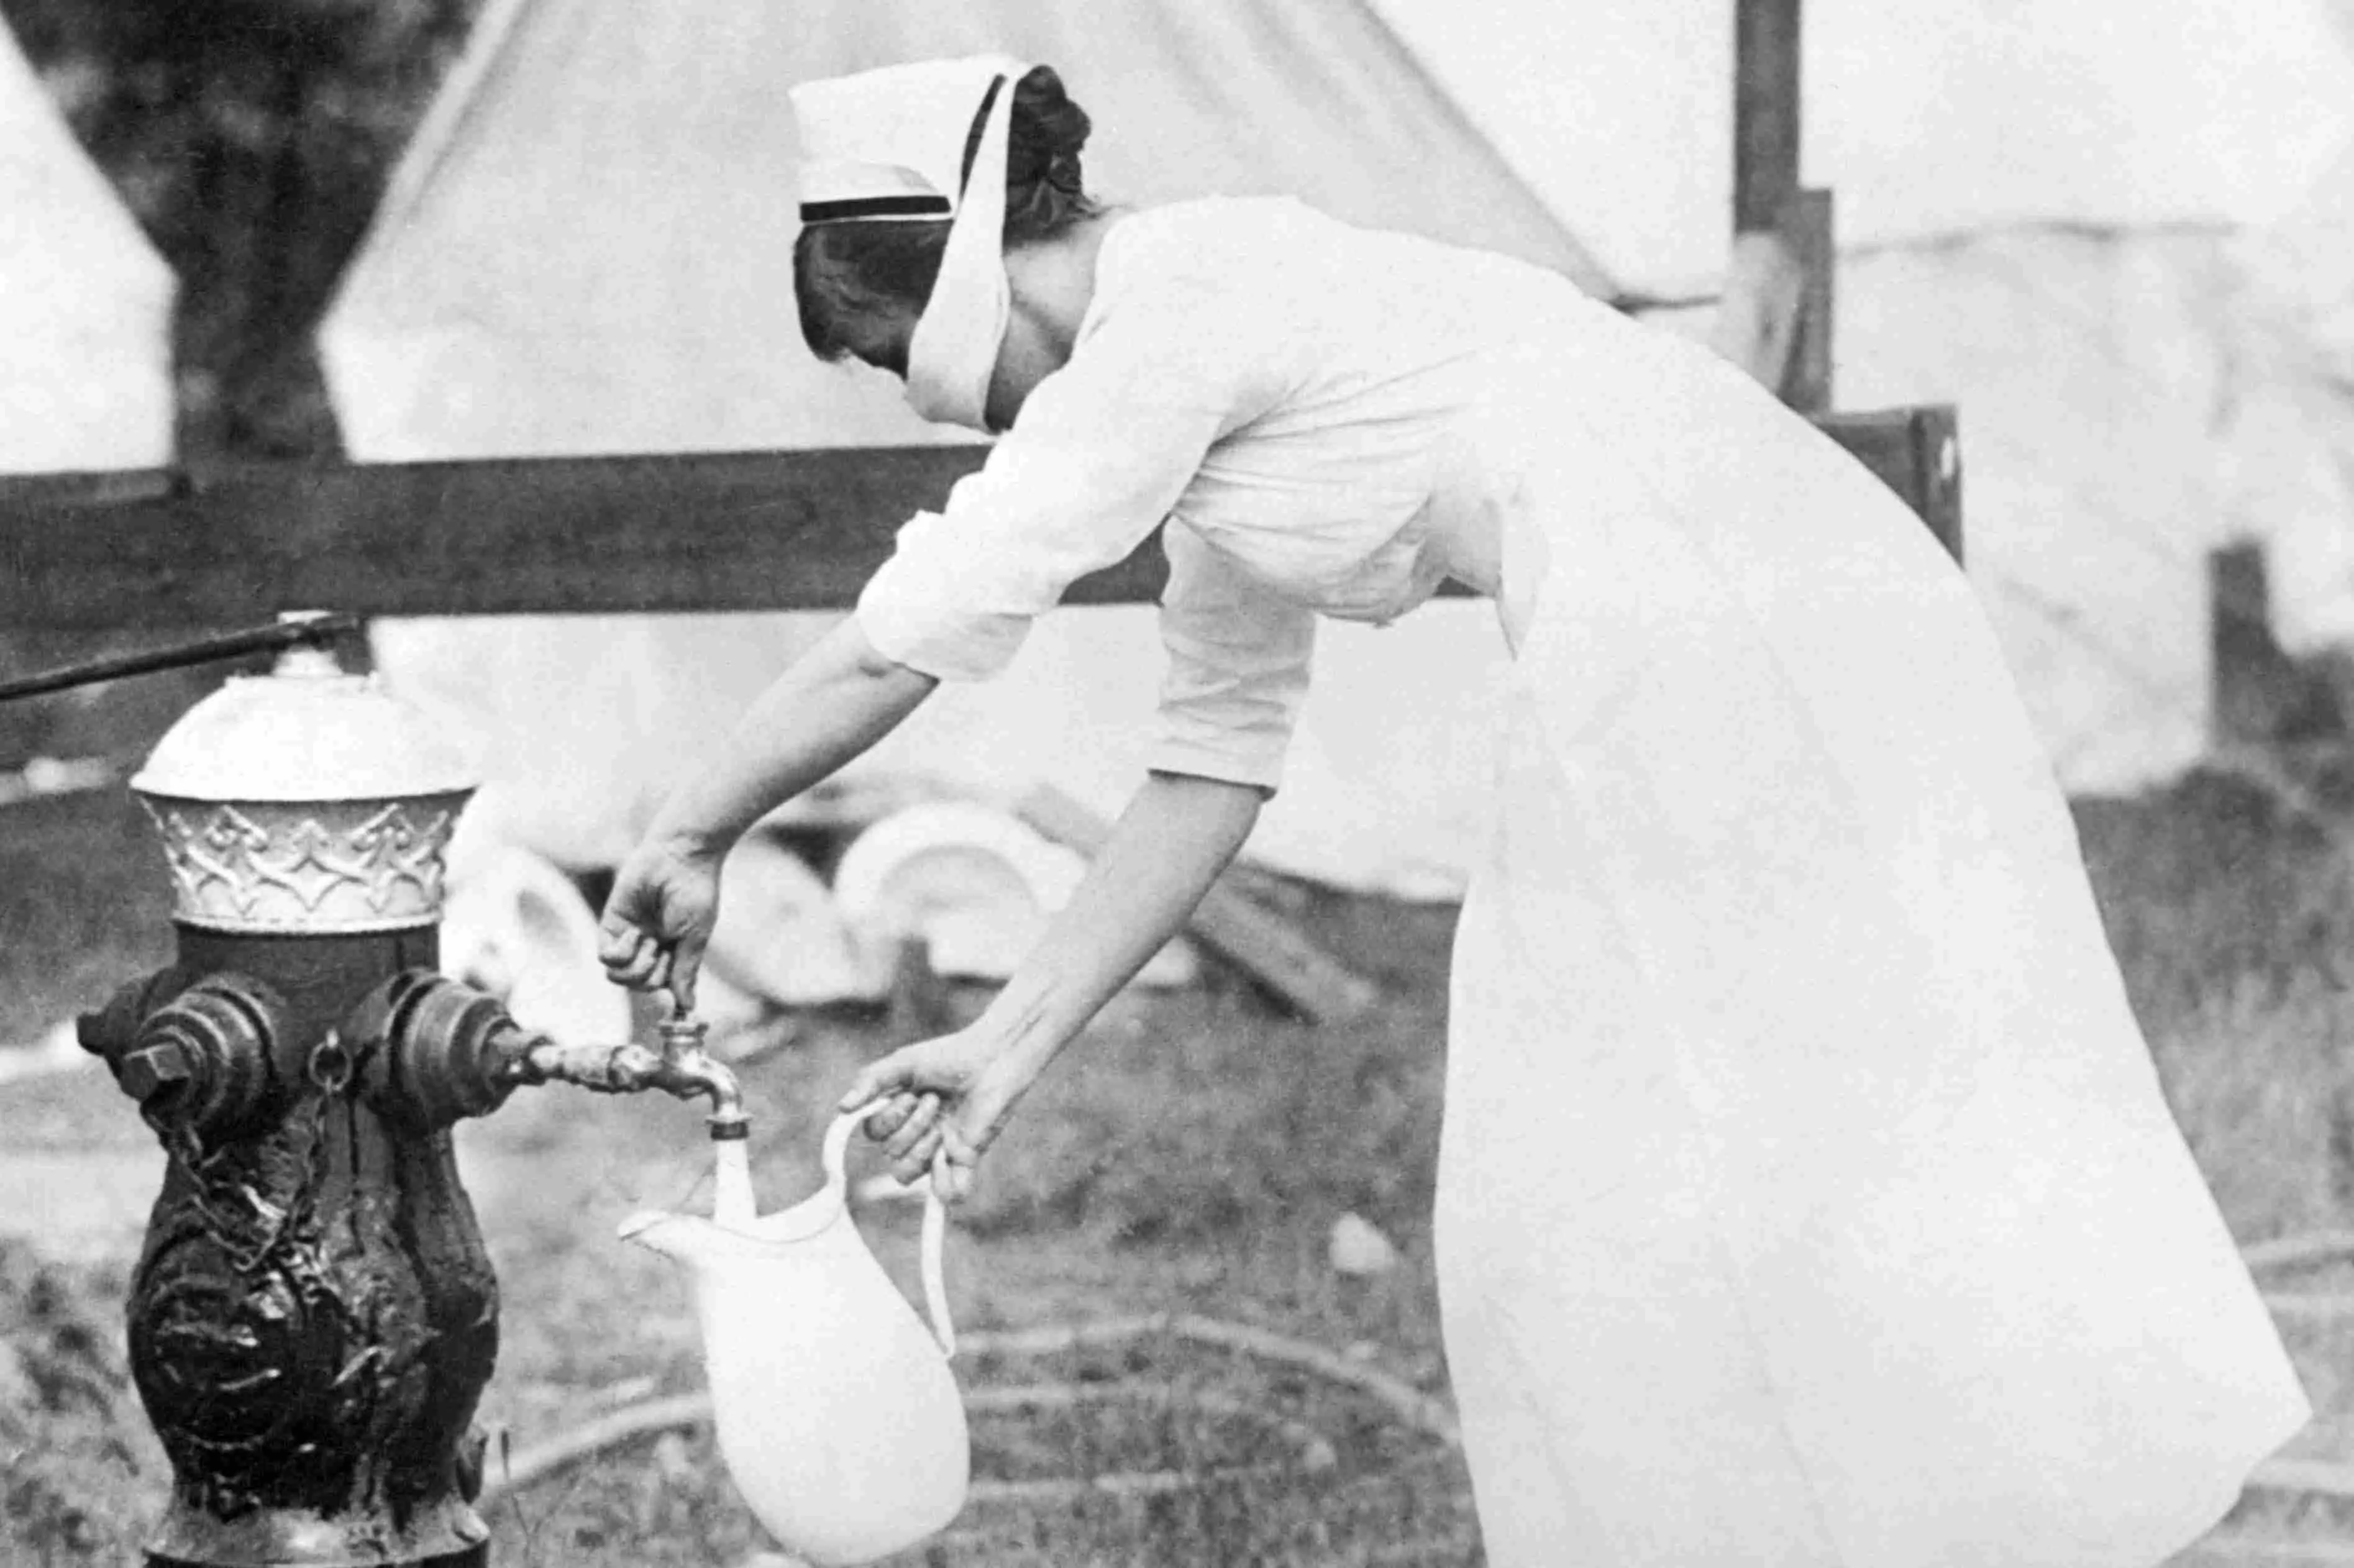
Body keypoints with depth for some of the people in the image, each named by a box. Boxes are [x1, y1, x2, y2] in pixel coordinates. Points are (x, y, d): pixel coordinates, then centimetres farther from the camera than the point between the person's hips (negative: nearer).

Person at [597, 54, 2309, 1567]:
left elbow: (905, 644, -11)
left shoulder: (1175, 315, -10)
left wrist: (689, 840, 2)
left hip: (1724, 615, -10)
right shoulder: (1206, 387, 19)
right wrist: (1010, 1045, 20)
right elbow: (1214, 770, 20)